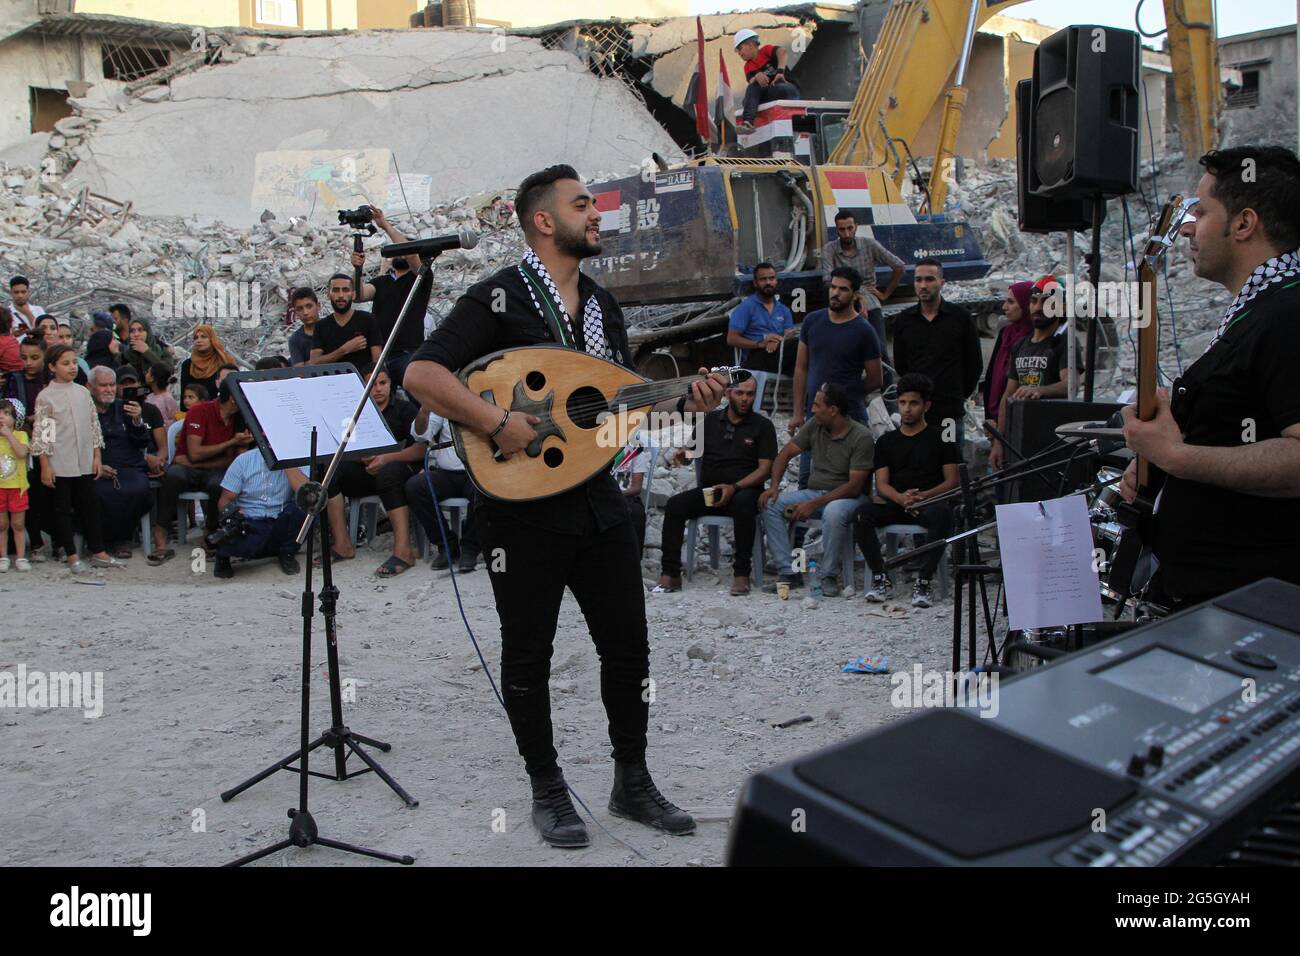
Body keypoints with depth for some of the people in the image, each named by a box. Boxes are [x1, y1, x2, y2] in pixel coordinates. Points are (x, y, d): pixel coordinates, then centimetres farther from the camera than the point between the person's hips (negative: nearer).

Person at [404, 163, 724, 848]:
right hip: (523, 508, -6)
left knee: (627, 644, 10)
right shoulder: (500, 297, -9)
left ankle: (632, 783, 26)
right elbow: (421, 373, -19)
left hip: (598, 500, 7)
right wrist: (498, 422, -27)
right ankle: (547, 792, 23)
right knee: (528, 653, 7)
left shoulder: (602, 304, 13)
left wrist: (681, 402, 2)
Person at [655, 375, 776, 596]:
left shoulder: (762, 426, 5)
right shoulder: (710, 420, 14)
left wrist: (734, 487, -18)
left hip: (744, 489, -3)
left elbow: (765, 469, -3)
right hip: (707, 490, 3)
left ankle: (741, 573, -30)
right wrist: (684, 454, -8)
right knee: (675, 504, -23)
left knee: (743, 503, -38)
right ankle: (670, 574, -24)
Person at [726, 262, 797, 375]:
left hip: (780, 354, 5)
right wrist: (760, 344, -16)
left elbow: (788, 336, 10)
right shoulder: (745, 307, 6)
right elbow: (732, 339, -2)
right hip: (756, 358, -5)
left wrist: (778, 342, -15)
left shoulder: (783, 310, 22)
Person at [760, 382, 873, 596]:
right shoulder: (815, 426, 3)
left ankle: (828, 576, -22)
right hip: (814, 491, 6)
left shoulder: (861, 436, -15)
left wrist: (814, 504, -25)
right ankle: (789, 572, -17)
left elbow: (854, 485, -20)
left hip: (847, 496, -6)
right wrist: (774, 486, -10)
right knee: (770, 505, -17)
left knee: (833, 512, -41)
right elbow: (786, 453, 8)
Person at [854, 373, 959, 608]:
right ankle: (881, 578, -17)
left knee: (942, 513, -38)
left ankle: (923, 582, -31)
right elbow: (881, 484, 10)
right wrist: (901, 498, -14)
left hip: (929, 502, -2)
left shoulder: (940, 438, 11)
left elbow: (952, 481, 4)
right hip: (894, 503, 2)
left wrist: (922, 496, -15)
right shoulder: (886, 441, 19)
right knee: (861, 515, -28)